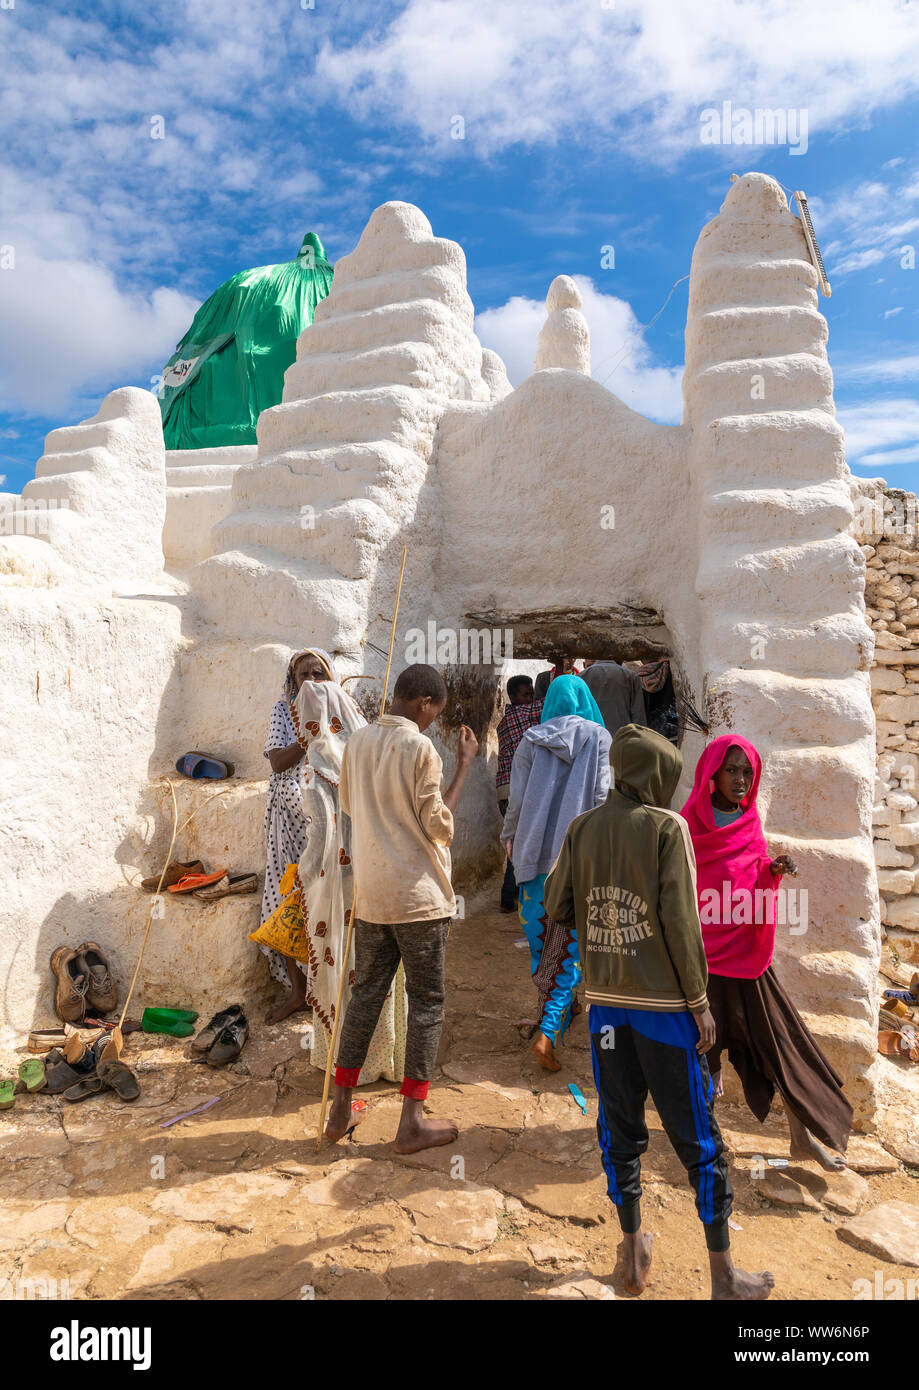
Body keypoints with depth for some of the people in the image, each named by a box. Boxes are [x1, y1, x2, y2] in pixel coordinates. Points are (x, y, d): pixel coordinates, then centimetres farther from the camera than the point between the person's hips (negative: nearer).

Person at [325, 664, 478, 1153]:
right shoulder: (421, 749, -15)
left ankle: (340, 1111, 25)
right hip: (419, 896, -6)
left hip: (370, 894, 6)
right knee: (426, 1002, 7)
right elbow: (438, 825, -13)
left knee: (365, 993, 17)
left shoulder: (357, 741, 4)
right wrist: (464, 765, -8)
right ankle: (411, 1122, 14)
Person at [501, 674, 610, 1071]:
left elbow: (517, 800, 2)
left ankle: (559, 1007, 34)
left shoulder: (530, 741, 3)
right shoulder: (599, 738, -1)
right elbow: (602, 796, -9)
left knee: (542, 934, 17)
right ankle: (548, 1030, -7)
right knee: (570, 941, 3)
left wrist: (509, 837, 18)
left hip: (536, 851, 2)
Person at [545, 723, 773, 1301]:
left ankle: (635, 1255, 30)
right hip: (662, 1002, -4)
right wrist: (699, 1002, -6)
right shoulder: (668, 827, -11)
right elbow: (680, 921, -14)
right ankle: (724, 1275, 23)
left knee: (620, 1128, 16)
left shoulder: (581, 829, 1)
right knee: (698, 1137, 10)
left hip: (605, 1000, 4)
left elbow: (556, 908, 4)